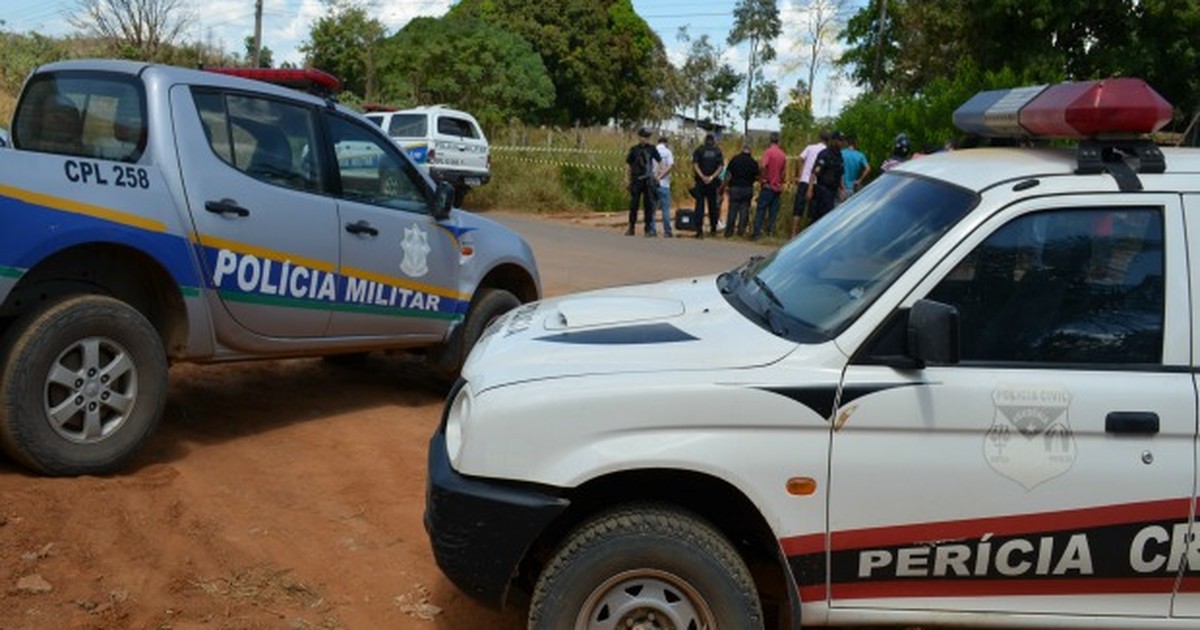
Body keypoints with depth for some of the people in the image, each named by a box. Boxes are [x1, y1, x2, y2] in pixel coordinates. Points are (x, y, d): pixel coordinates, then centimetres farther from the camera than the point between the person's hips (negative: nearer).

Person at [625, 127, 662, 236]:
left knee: (648, 205, 2)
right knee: (633, 205, 1)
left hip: (648, 181, 1)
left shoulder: (651, 148, 4)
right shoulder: (634, 149, 2)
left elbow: (660, 161, 5)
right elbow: (628, 163, 6)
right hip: (636, 181, -1)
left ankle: (649, 229, 7)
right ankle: (631, 228, 8)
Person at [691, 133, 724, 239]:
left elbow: (695, 165, -7)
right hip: (713, 182, 1)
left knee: (699, 205, -1)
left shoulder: (699, 150, 2)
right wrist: (712, 177, -7)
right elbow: (721, 166, -3)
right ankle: (713, 228, 18)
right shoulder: (717, 151, 5)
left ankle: (699, 229, -9)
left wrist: (702, 176, -11)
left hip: (700, 181, -1)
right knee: (712, 205, 12)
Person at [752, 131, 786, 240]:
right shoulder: (783, 155, 7)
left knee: (761, 210, -4)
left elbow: (763, 167, -24)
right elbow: (784, 172, 12)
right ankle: (770, 230, 10)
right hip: (778, 187, 5)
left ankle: (757, 232, -10)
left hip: (768, 186, -5)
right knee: (773, 210, 9)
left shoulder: (768, 152, -11)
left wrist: (762, 177, -9)